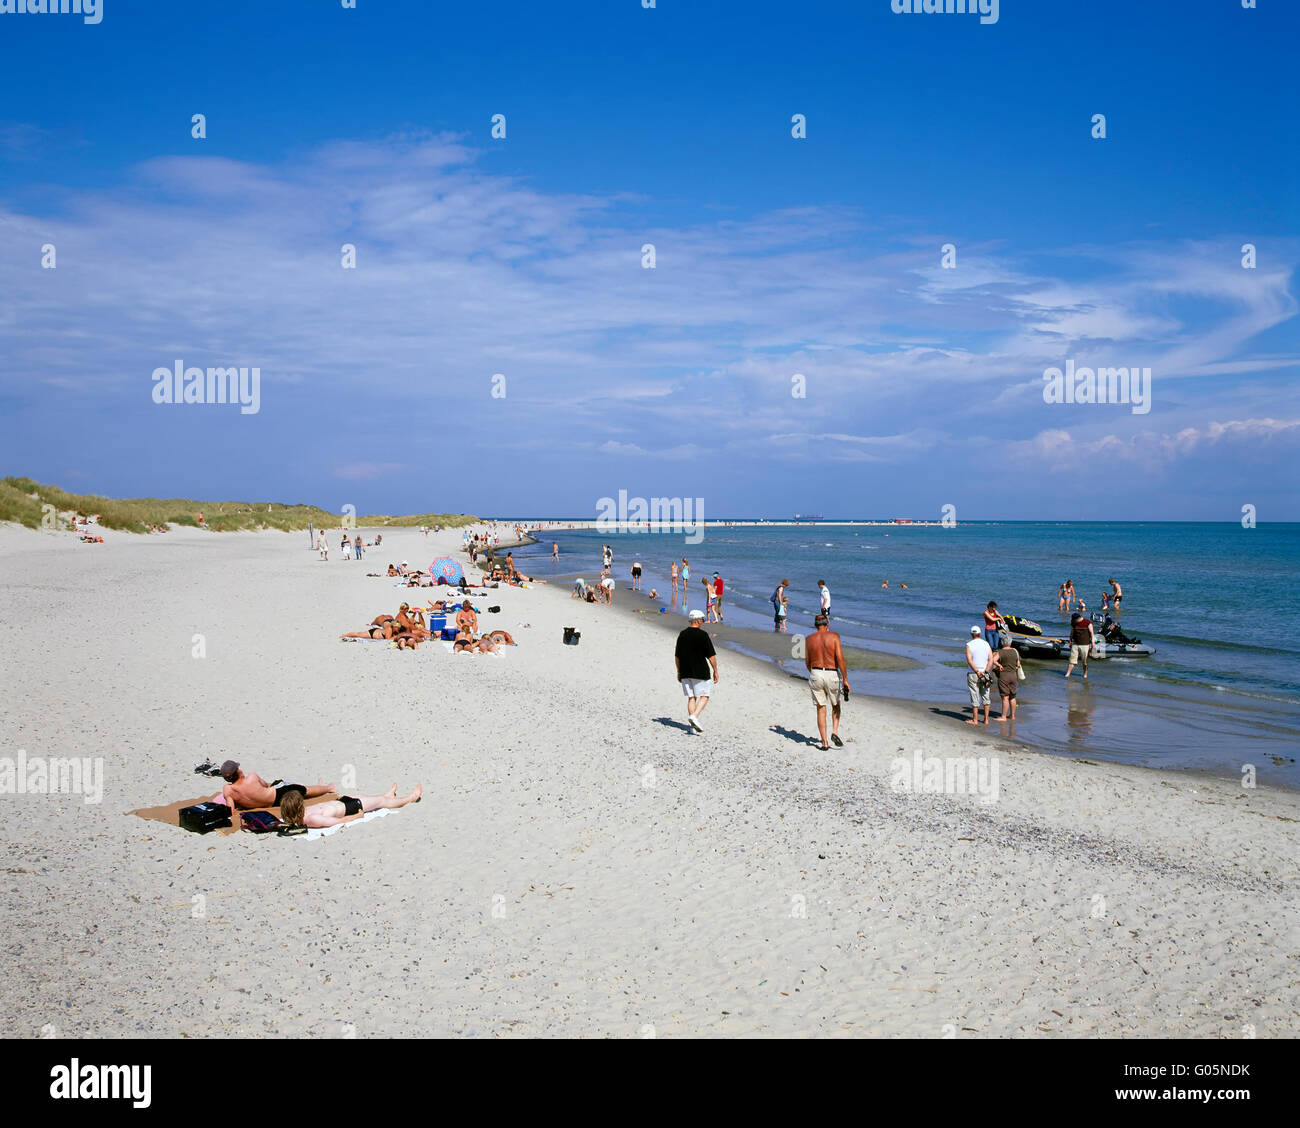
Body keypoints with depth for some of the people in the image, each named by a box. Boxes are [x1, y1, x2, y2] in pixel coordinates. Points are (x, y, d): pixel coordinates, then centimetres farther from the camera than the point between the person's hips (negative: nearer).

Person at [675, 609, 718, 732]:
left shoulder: (682, 635, 7)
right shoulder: (703, 635, -10)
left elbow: (677, 656, 12)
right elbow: (711, 655, -9)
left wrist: (679, 672, 21)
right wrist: (715, 671, 0)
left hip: (685, 672, 5)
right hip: (700, 672, -5)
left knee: (691, 698, 9)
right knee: (704, 696, 3)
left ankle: (693, 726, 5)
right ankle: (694, 716, -18)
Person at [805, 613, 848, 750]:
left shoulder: (809, 639, 3)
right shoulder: (834, 636, -5)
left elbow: (807, 662, 10)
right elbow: (840, 659, -11)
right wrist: (845, 679, -7)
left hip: (815, 673, 2)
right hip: (832, 674, -1)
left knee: (821, 709, 7)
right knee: (836, 706, 21)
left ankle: (824, 743, 5)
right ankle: (835, 732, 2)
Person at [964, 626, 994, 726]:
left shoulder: (969, 645, -7)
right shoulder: (986, 644, 5)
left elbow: (969, 660, -18)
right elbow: (991, 660, -3)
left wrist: (977, 671, -14)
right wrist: (985, 672, -9)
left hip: (973, 674, -3)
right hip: (985, 675, 3)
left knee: (975, 698, 1)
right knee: (985, 697, 11)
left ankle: (975, 720, 5)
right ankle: (986, 719, 13)